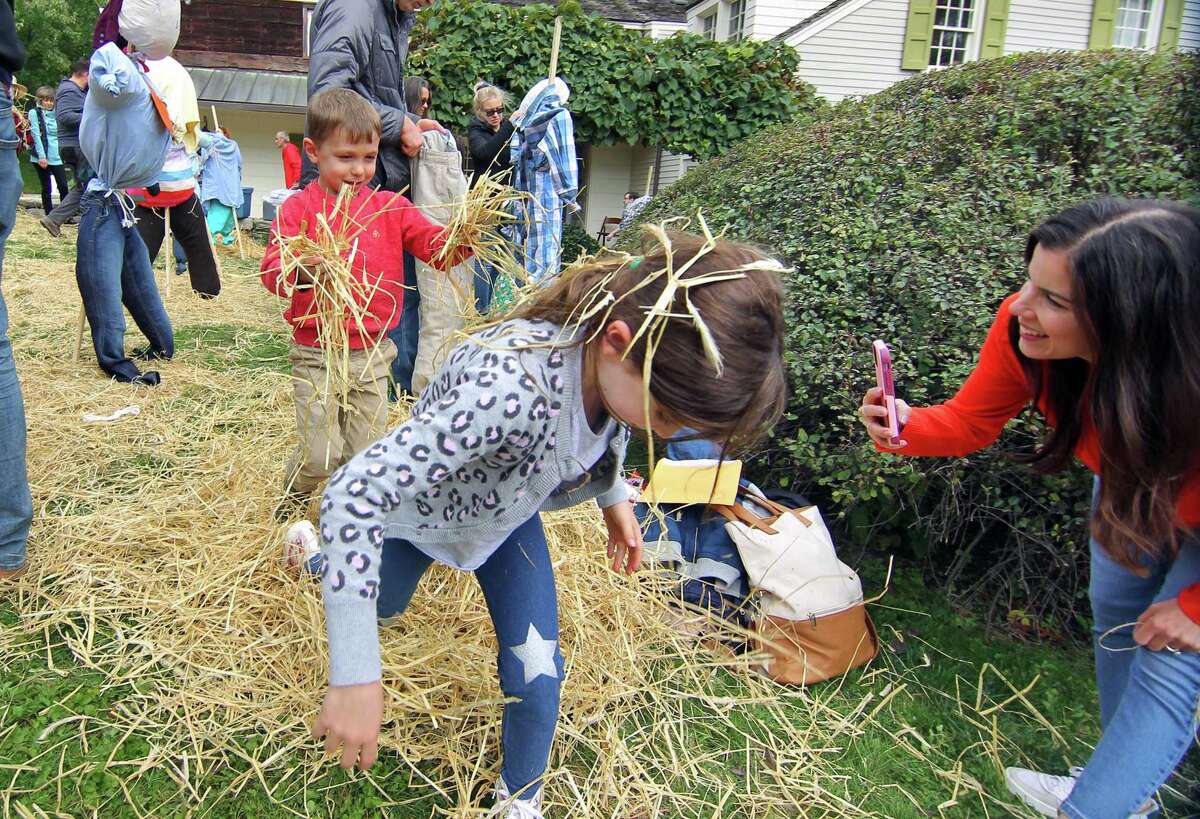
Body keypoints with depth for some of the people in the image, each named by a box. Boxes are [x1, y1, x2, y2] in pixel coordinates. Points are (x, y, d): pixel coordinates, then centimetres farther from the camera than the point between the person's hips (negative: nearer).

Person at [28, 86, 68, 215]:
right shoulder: (34, 113, 1)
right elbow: (36, 135, -7)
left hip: (57, 157, 3)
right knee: (46, 189, 3)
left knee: (63, 186, -5)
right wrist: (42, 156, -16)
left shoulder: (55, 114, 14)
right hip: (42, 157, -3)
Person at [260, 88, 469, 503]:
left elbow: (436, 246, -3)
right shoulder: (298, 209, -4)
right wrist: (302, 268, -39)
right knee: (321, 456, -4)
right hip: (316, 356, -2)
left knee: (363, 457, 9)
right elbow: (272, 270, -16)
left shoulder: (390, 207, 4)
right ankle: (292, 500, 29)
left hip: (372, 355, 3)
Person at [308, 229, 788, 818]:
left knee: (538, 674, 2)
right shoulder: (510, 387, -50)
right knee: (379, 608, 27)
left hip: (507, 514, 4)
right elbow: (354, 493, -47)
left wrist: (614, 496, 8)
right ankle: (319, 550, 60)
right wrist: (356, 677, -46)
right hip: (417, 511, -4)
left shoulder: (615, 365, -27)